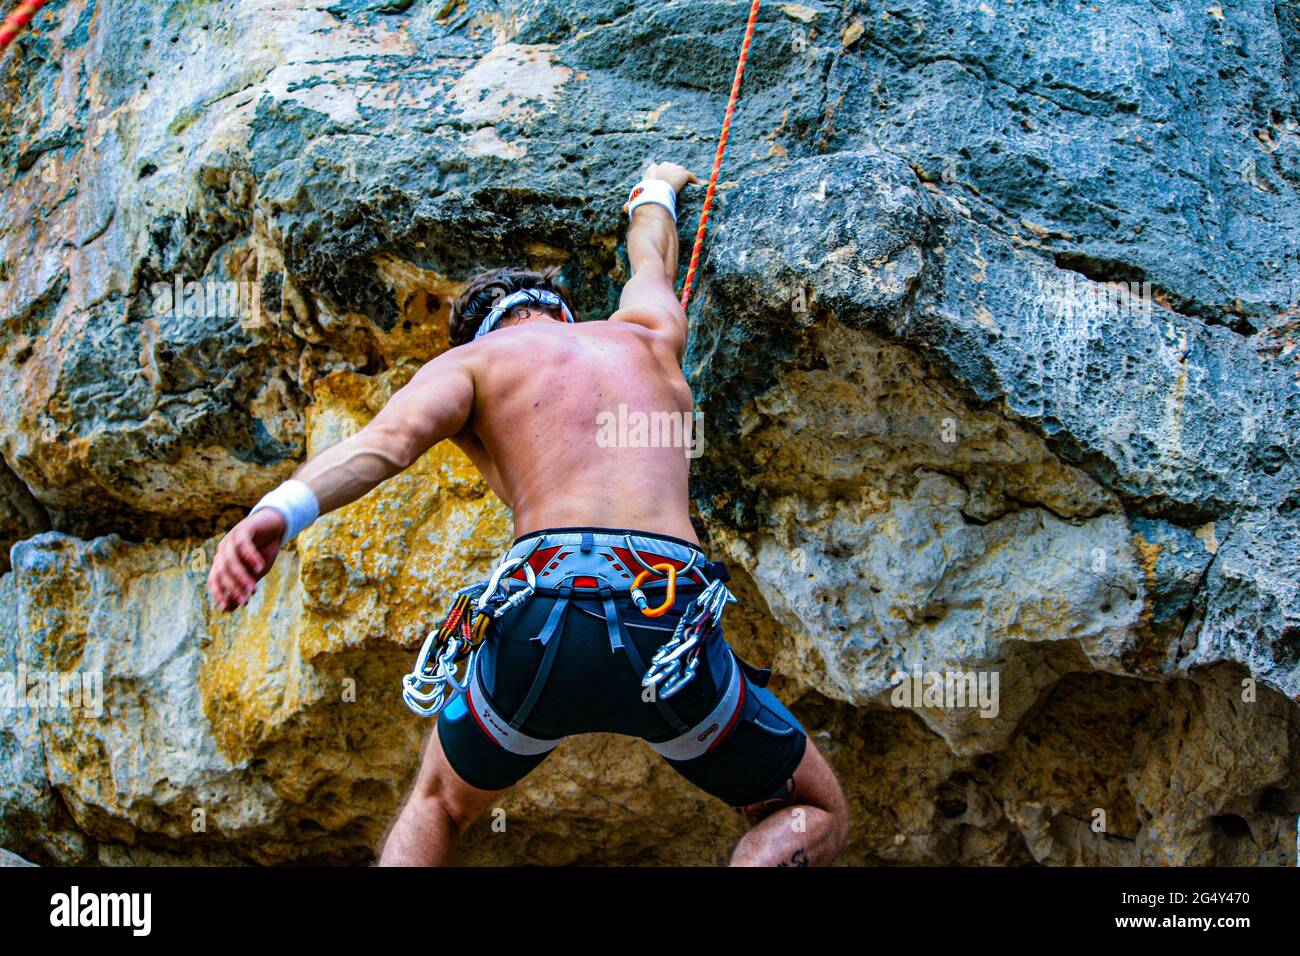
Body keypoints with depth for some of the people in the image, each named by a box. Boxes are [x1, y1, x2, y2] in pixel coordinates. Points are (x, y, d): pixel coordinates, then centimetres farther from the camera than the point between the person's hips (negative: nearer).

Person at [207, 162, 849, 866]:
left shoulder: (469, 362, 16)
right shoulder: (649, 333, 27)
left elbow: (387, 439, -6)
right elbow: (650, 260, 51)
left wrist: (281, 509, -22)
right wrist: (655, 192, 72)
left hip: (539, 626, 0)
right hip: (671, 621, 0)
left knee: (438, 807, 31)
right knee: (815, 817, 24)